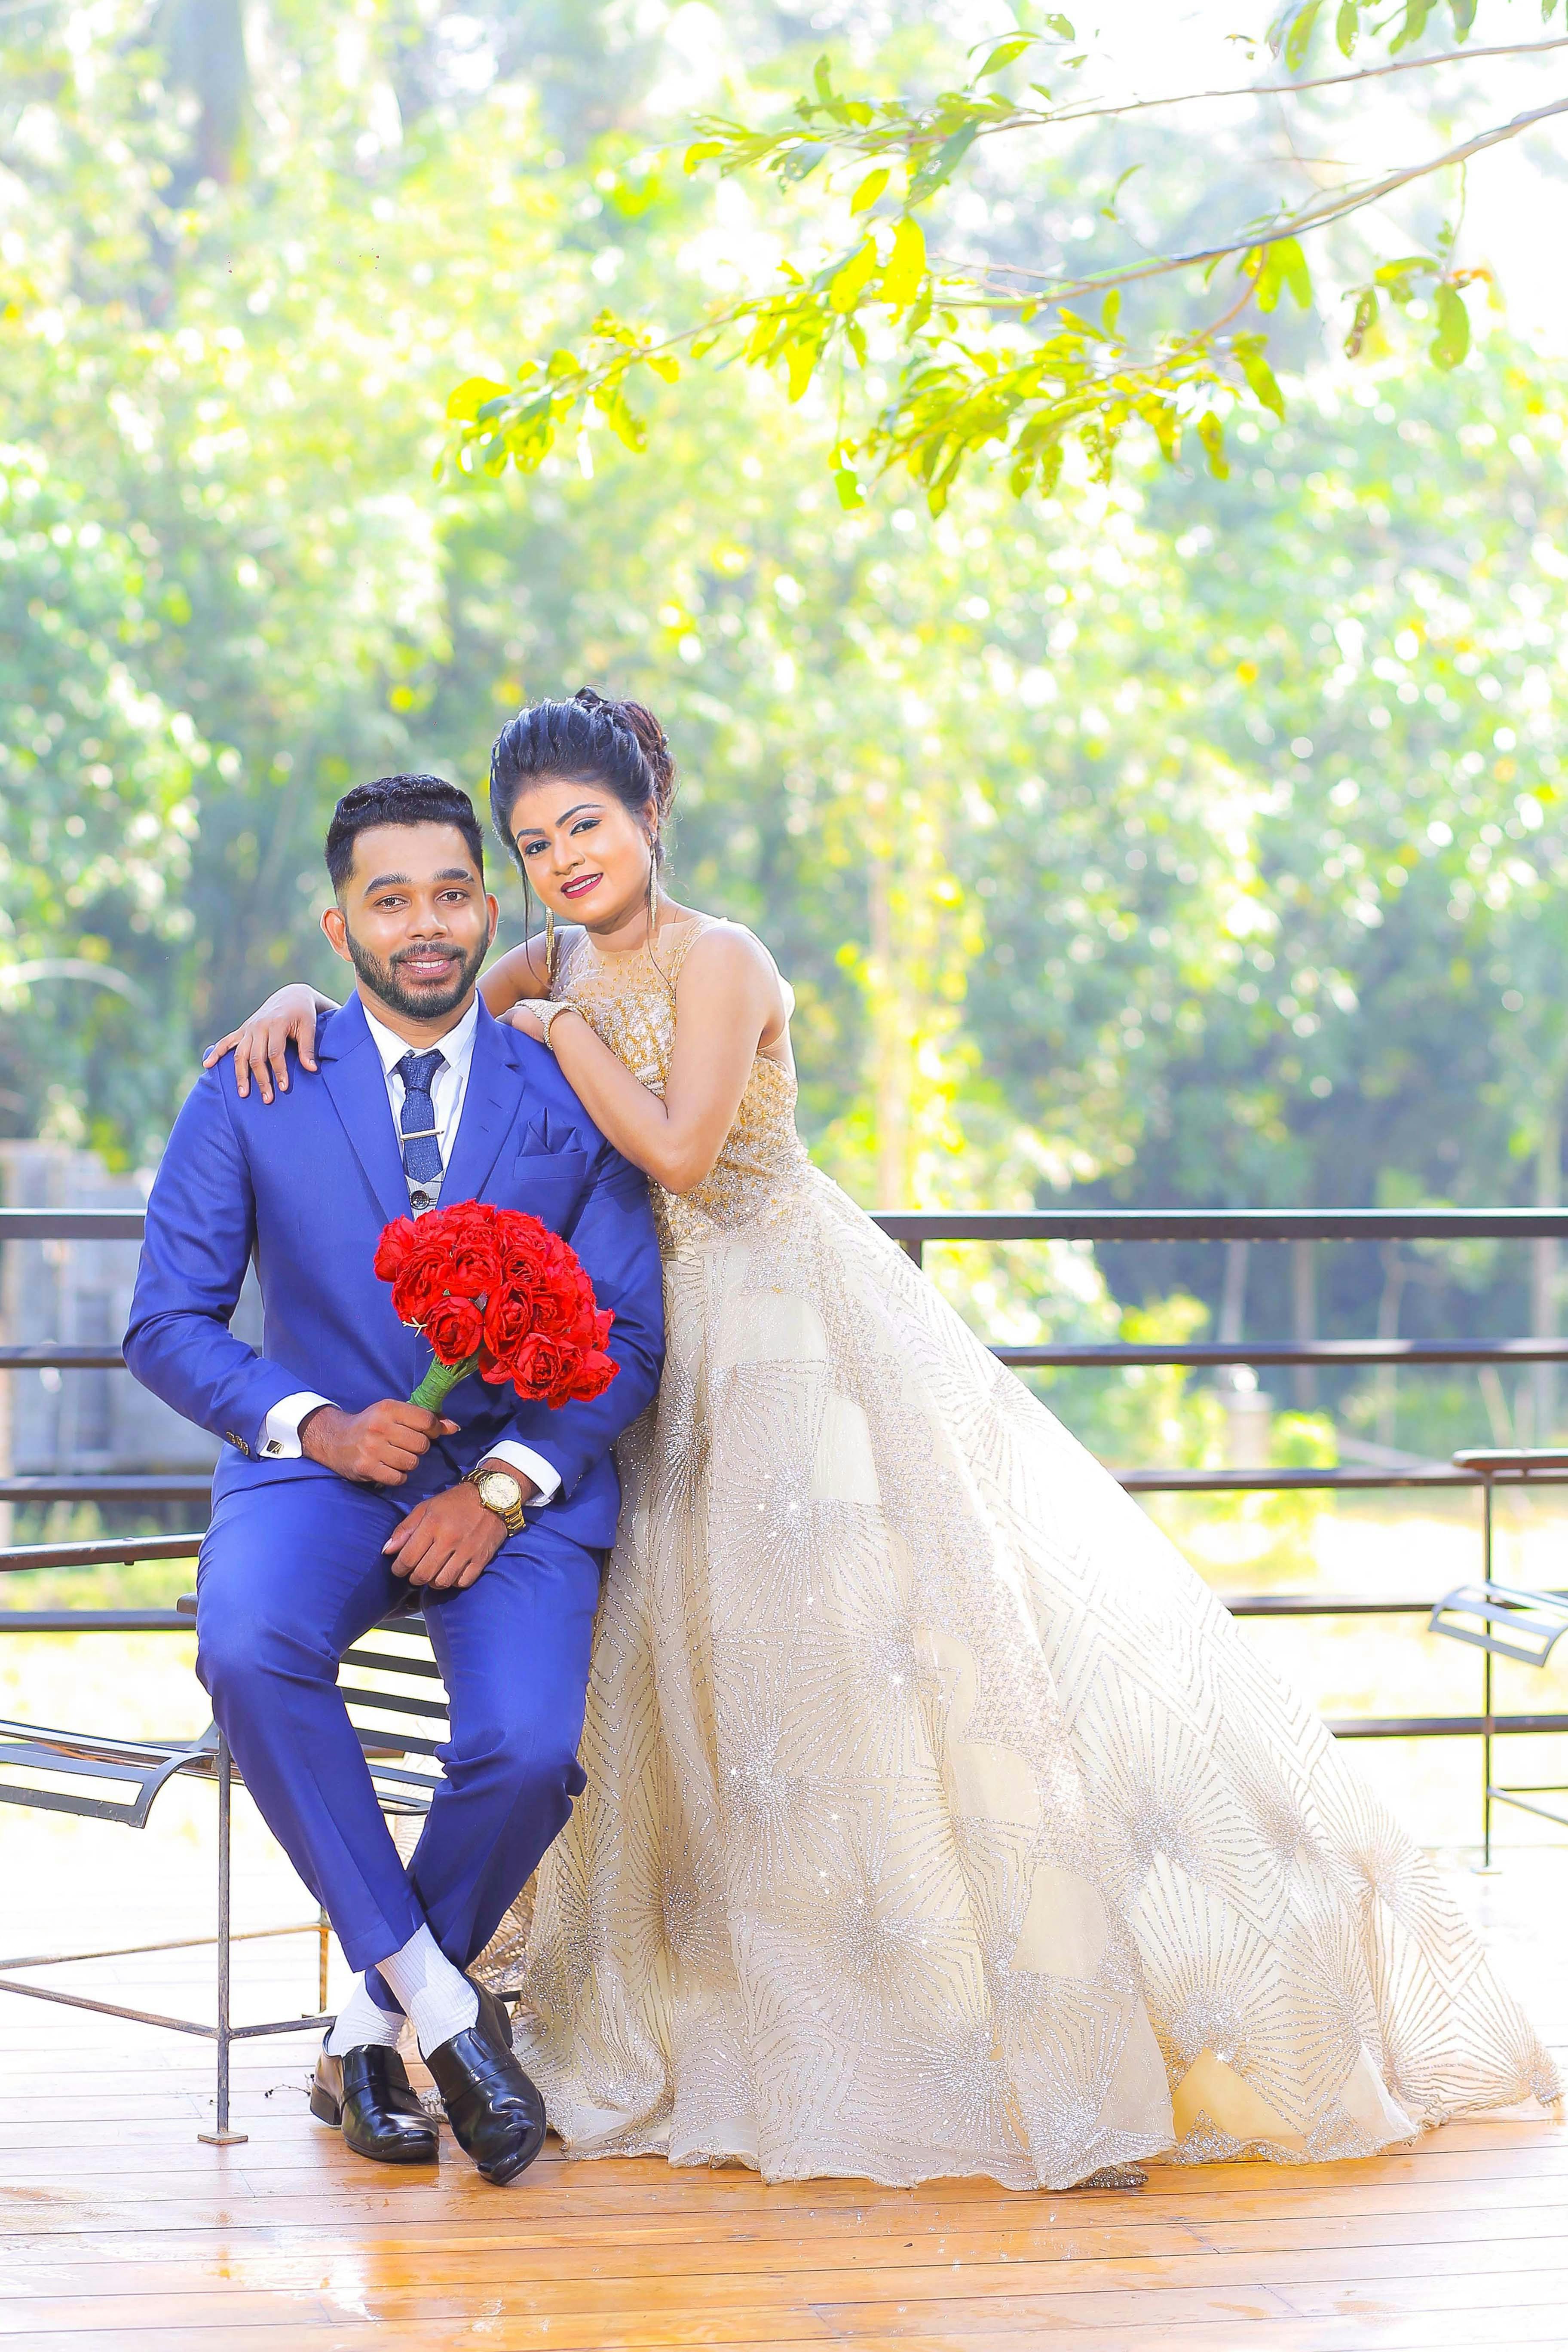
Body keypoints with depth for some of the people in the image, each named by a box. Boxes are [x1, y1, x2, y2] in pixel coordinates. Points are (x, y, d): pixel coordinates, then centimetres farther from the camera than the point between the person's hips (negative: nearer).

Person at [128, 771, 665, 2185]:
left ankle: (374, 2025, 1)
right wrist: (315, 1426, -15)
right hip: (319, 1469, 0)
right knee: (249, 1654, -35)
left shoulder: (574, 1100, 5)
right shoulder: (253, 1099, 4)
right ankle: (439, 1998, -20)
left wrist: (500, 1487, -14)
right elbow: (168, 1325, 3)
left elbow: (630, 1337, 2)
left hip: (520, 1484, 0)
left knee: (528, 1749, -28)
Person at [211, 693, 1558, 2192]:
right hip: (665, 1339, 7)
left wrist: (556, 1025, -14)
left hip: (793, 1321, -7)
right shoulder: (566, 959, 8)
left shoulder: (717, 960, -13)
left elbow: (679, 1148, -22)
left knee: (866, 1623, -10)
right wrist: (305, 1003, -11)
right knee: (696, 1645, 8)